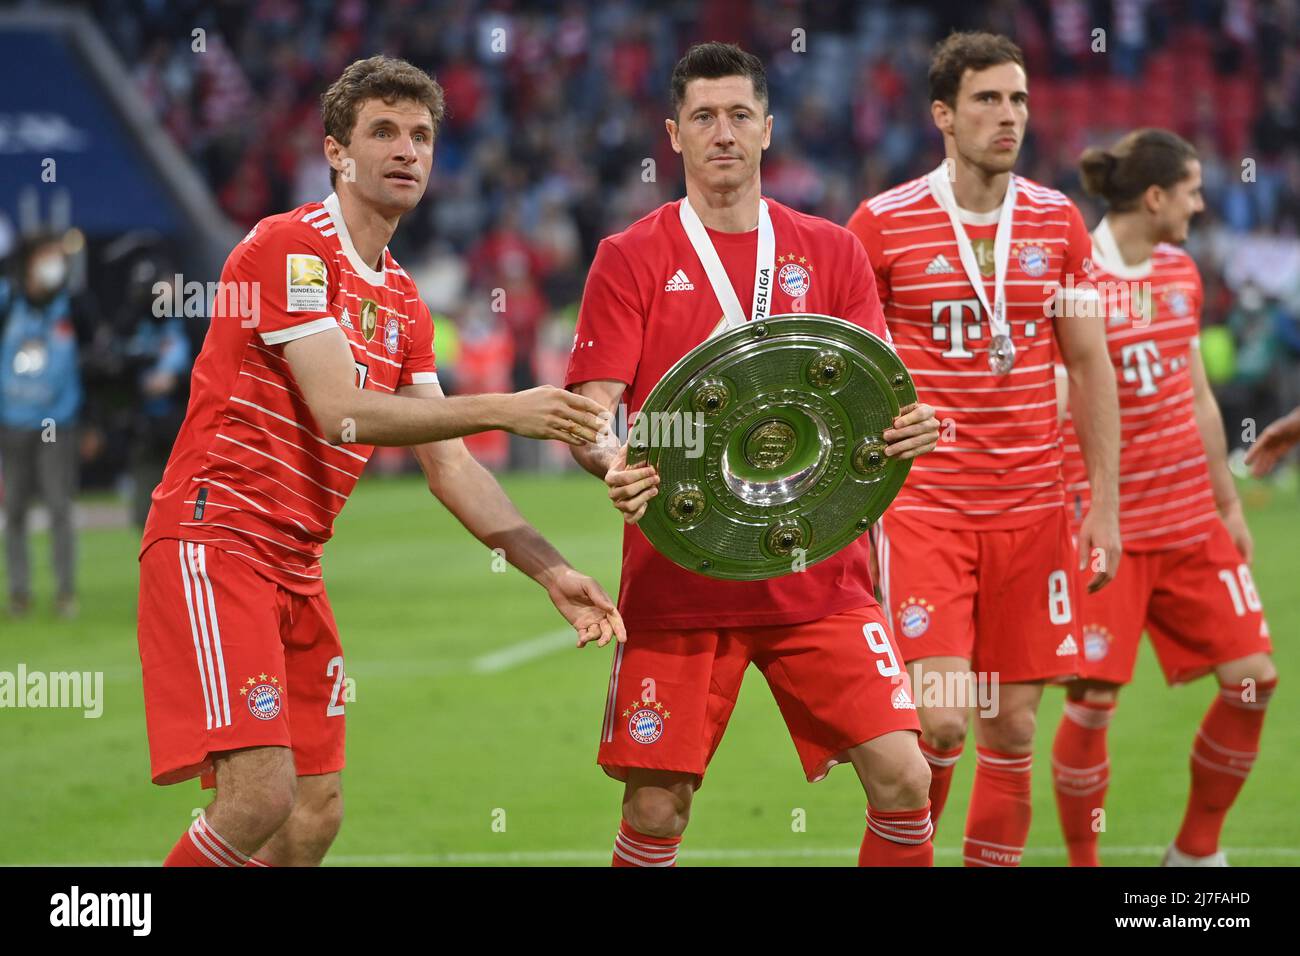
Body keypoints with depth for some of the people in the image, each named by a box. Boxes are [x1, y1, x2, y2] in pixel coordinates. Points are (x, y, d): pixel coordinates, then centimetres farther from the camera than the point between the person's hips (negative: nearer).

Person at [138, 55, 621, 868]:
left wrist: (552, 572, 5)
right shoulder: (289, 246, -11)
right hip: (214, 538, -9)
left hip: (296, 569, 9)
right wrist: (503, 410, -22)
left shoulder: (404, 304, 16)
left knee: (317, 813, 6)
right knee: (260, 794, -21)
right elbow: (340, 413, -20)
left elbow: (448, 465, 15)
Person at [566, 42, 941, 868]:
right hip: (678, 580, -2)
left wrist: (906, 428, -16)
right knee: (656, 807, -4)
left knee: (903, 777, -8)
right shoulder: (632, 259, 3)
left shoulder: (832, 252, 10)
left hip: (819, 576, 2)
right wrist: (611, 460, -25)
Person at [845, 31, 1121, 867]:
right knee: (942, 719, -13)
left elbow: (1091, 367, 12)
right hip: (923, 506, -3)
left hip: (1032, 509, 3)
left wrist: (1106, 504, 7)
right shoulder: (882, 225, -3)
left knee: (1015, 724, 5)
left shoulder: (1057, 221, 7)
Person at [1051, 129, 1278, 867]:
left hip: (1193, 523, 7)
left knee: (1252, 678, 2)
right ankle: (1081, 860, 8)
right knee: (1093, 702, -9)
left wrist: (1230, 504, 20)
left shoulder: (1181, 273, 10)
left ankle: (1196, 849, 18)